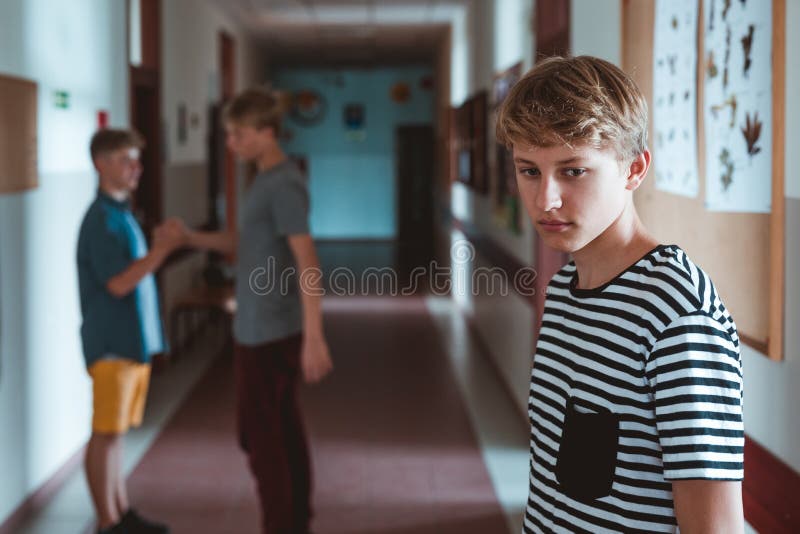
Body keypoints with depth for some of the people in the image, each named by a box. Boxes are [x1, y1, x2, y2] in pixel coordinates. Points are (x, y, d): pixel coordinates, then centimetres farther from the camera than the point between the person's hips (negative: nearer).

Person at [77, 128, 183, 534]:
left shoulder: (121, 213, 13)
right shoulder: (100, 219, -15)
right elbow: (118, 283, -21)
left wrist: (162, 245, 5)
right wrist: (162, 248, -23)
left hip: (133, 339, 9)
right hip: (111, 342, -9)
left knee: (116, 431, 15)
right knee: (105, 433, -1)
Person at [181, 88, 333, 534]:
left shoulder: (285, 186, -18)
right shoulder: (268, 181, 11)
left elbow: (308, 263, -25)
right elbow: (246, 243, 23)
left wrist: (314, 338, -29)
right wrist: (190, 238, 11)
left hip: (268, 334, -9)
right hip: (263, 329, 9)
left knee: (263, 437, 0)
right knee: (285, 431, 15)